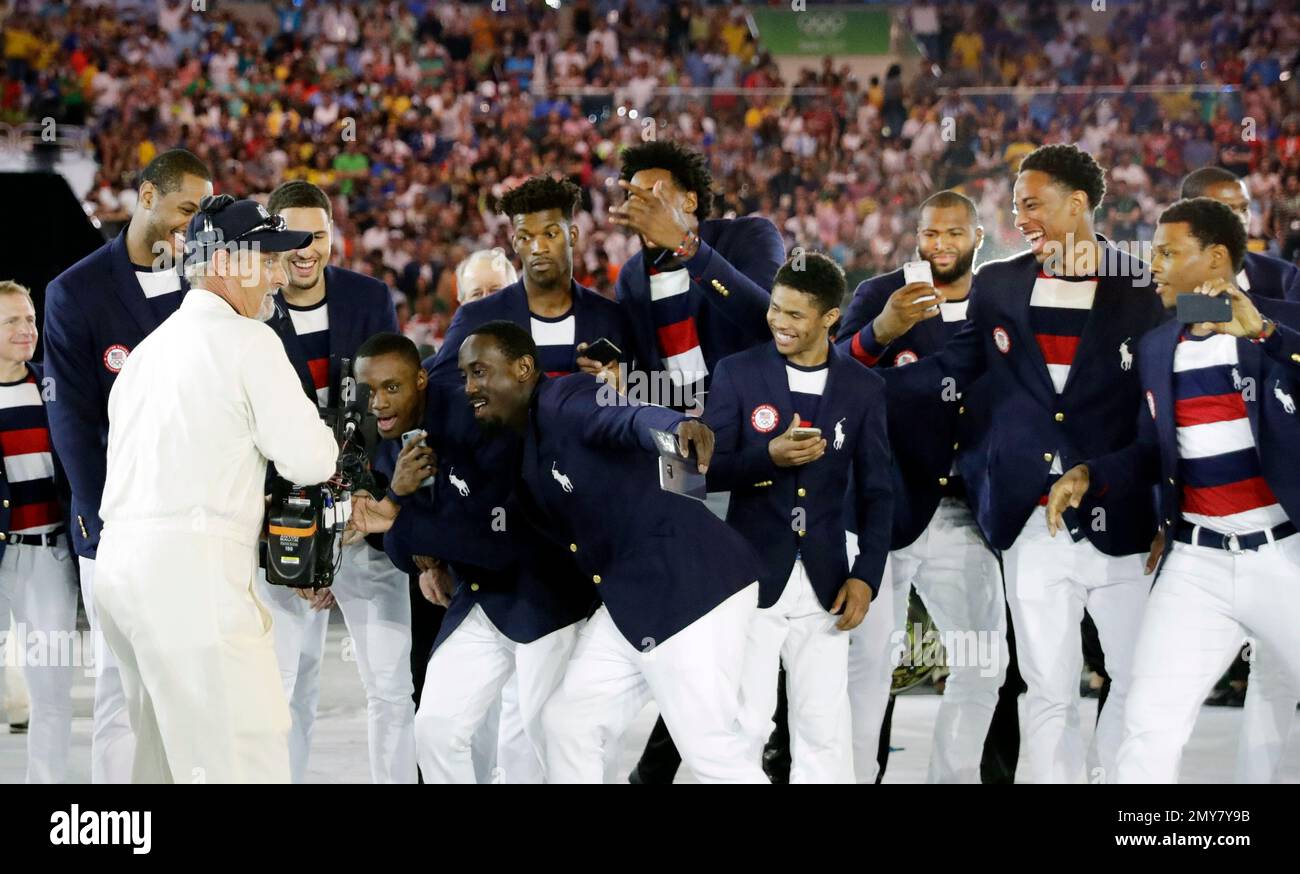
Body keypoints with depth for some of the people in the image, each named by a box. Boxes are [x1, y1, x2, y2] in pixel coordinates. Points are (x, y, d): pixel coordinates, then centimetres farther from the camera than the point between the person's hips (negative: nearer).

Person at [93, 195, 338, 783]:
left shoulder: (151, 348, 21)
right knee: (249, 755, -11)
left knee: (165, 751, 14)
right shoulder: (247, 341, -4)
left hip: (120, 561, 9)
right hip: (190, 565, -9)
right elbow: (309, 459, -5)